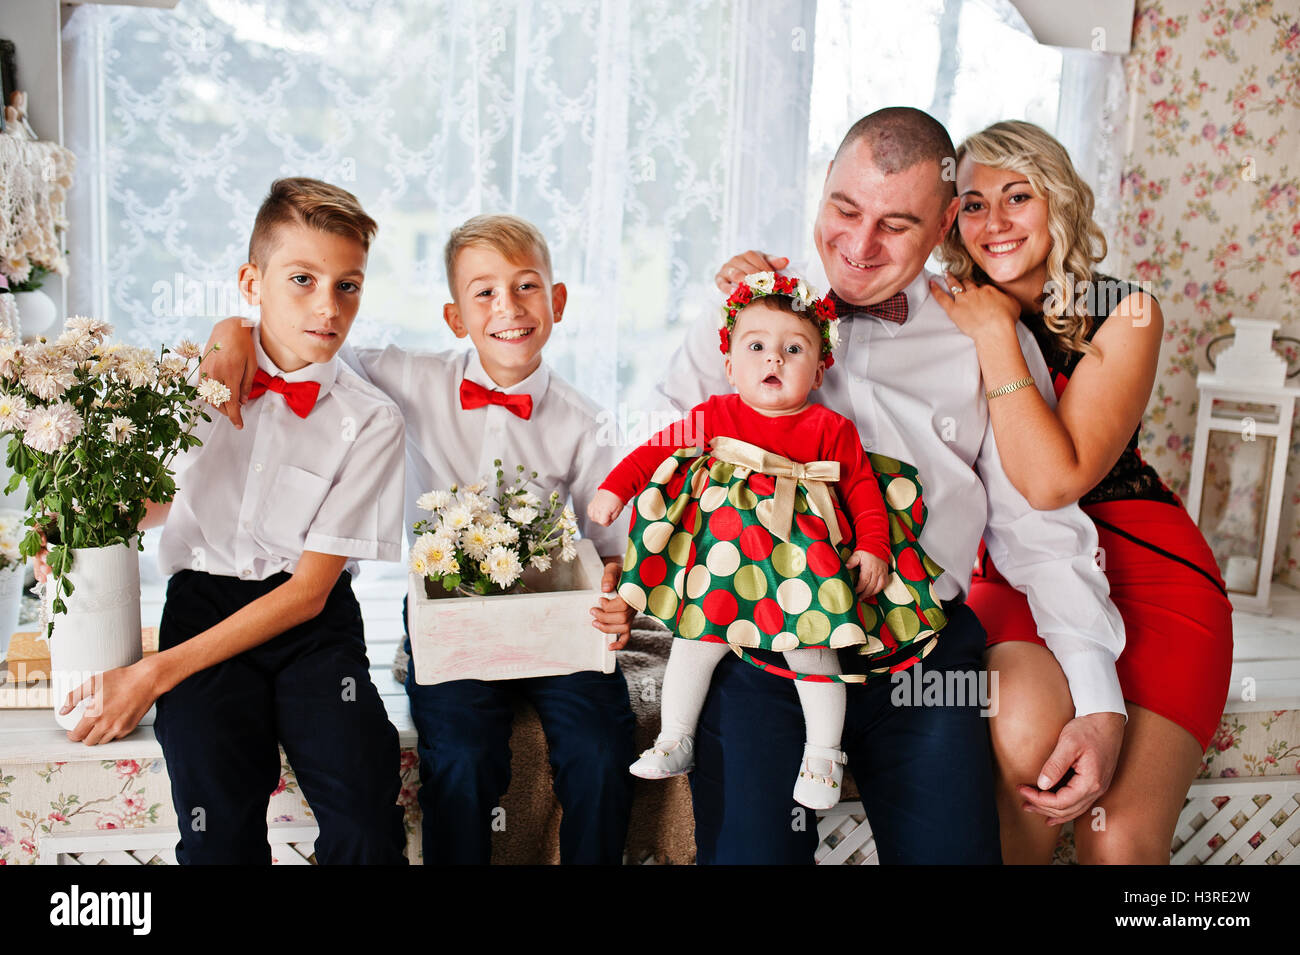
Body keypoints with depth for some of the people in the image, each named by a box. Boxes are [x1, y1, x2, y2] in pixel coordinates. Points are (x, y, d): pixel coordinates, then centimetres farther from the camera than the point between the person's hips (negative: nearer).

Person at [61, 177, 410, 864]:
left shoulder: (370, 421, -4)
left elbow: (309, 589, -8)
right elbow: (153, 498, 22)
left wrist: (156, 673, -14)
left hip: (310, 622, -1)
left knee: (367, 810, -24)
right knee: (219, 815, -24)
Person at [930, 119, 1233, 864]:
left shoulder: (1124, 314, -8)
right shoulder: (952, 315, 2)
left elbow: (1053, 481, -22)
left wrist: (997, 334, -19)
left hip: (1141, 569, -1)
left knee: (1119, 839, -17)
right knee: (1024, 733, -31)